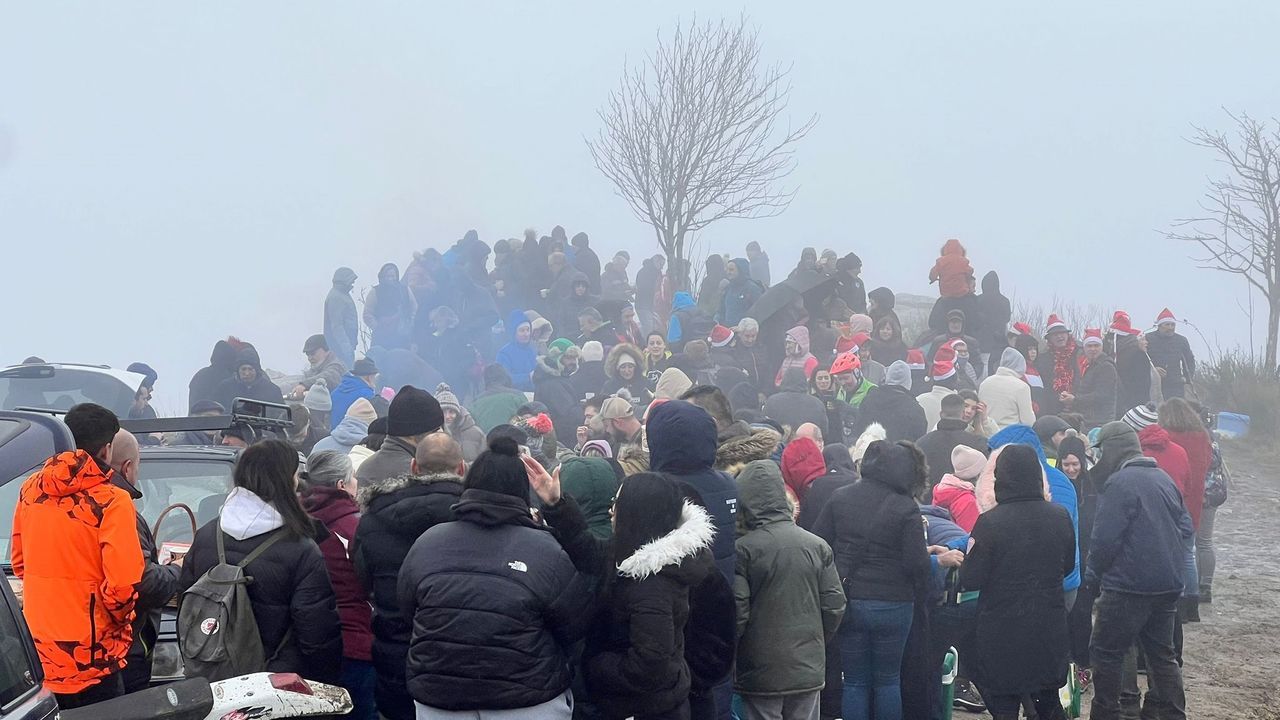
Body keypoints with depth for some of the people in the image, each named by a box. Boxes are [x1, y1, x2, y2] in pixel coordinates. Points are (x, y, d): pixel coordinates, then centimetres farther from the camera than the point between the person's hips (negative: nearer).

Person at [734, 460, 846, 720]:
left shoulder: (743, 549, -11)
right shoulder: (818, 546, 2)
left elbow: (737, 613, -12)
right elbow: (835, 606, 4)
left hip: (760, 672, -4)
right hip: (809, 670, 4)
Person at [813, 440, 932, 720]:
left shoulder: (840, 498, 0)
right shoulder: (906, 508, -12)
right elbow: (918, 564, -14)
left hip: (849, 601, 3)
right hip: (892, 603, -3)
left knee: (855, 681, 10)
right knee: (887, 680, 12)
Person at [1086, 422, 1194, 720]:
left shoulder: (1119, 482, -14)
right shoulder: (1163, 479, 11)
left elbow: (1105, 538, -16)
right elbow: (1186, 528, 14)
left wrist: (1092, 577, -3)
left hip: (1129, 586, -8)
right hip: (1168, 584, 8)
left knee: (1106, 653, 2)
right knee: (1161, 653, 14)